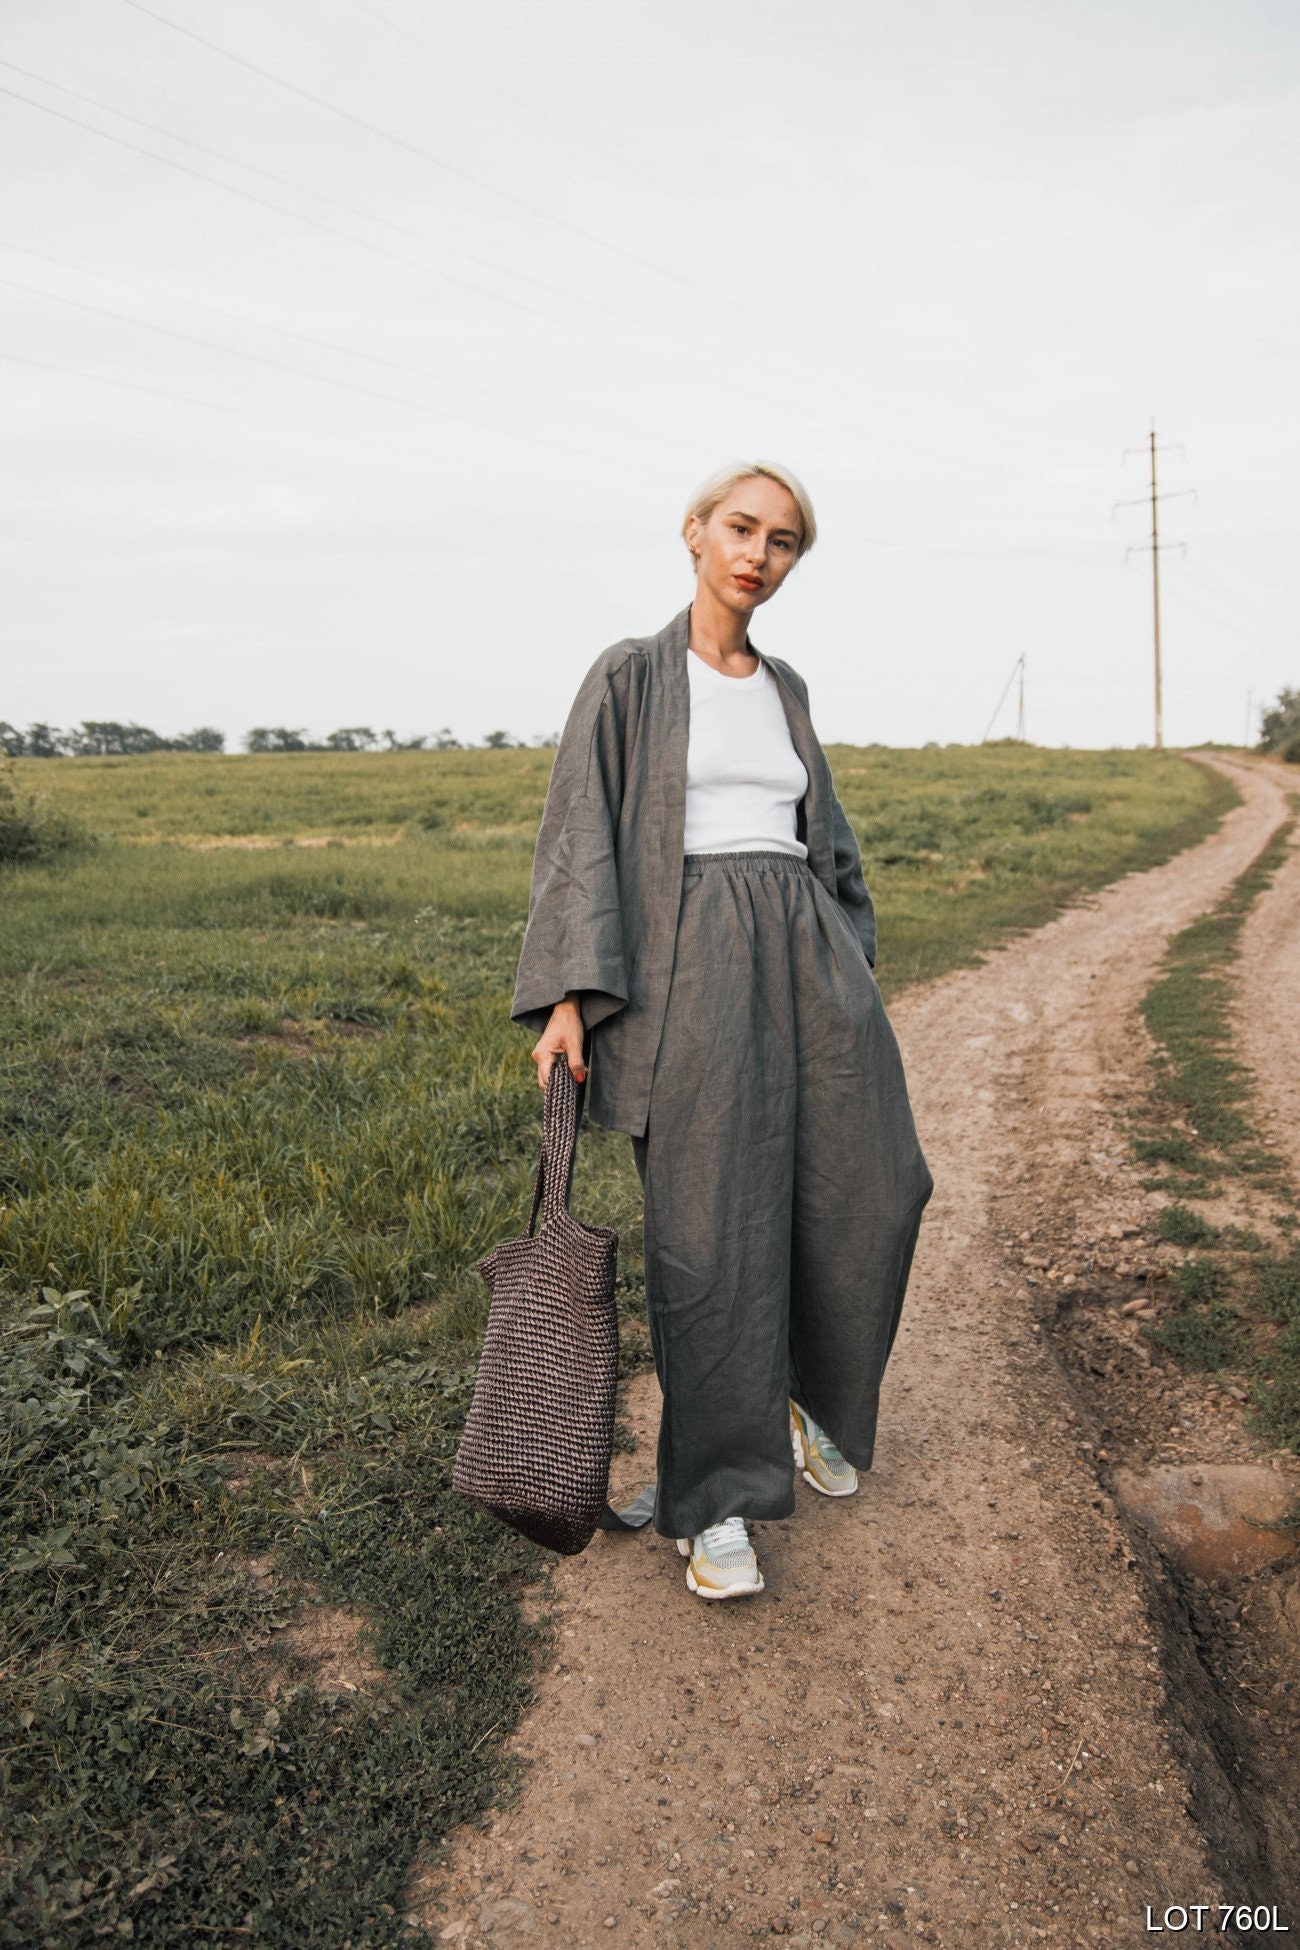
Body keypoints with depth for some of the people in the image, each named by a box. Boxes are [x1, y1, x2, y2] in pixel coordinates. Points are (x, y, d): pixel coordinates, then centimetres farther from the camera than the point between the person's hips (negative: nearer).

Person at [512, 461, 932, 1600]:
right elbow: (579, 836, -4)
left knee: (874, 1190, 2)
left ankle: (815, 1397, 30)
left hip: (808, 952, 5)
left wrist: (854, 974, 16)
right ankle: (714, 1502, 7)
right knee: (713, 1227, -7)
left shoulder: (784, 691, 18)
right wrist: (567, 995, -14)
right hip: (691, 961, -5)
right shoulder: (630, 678, 3)